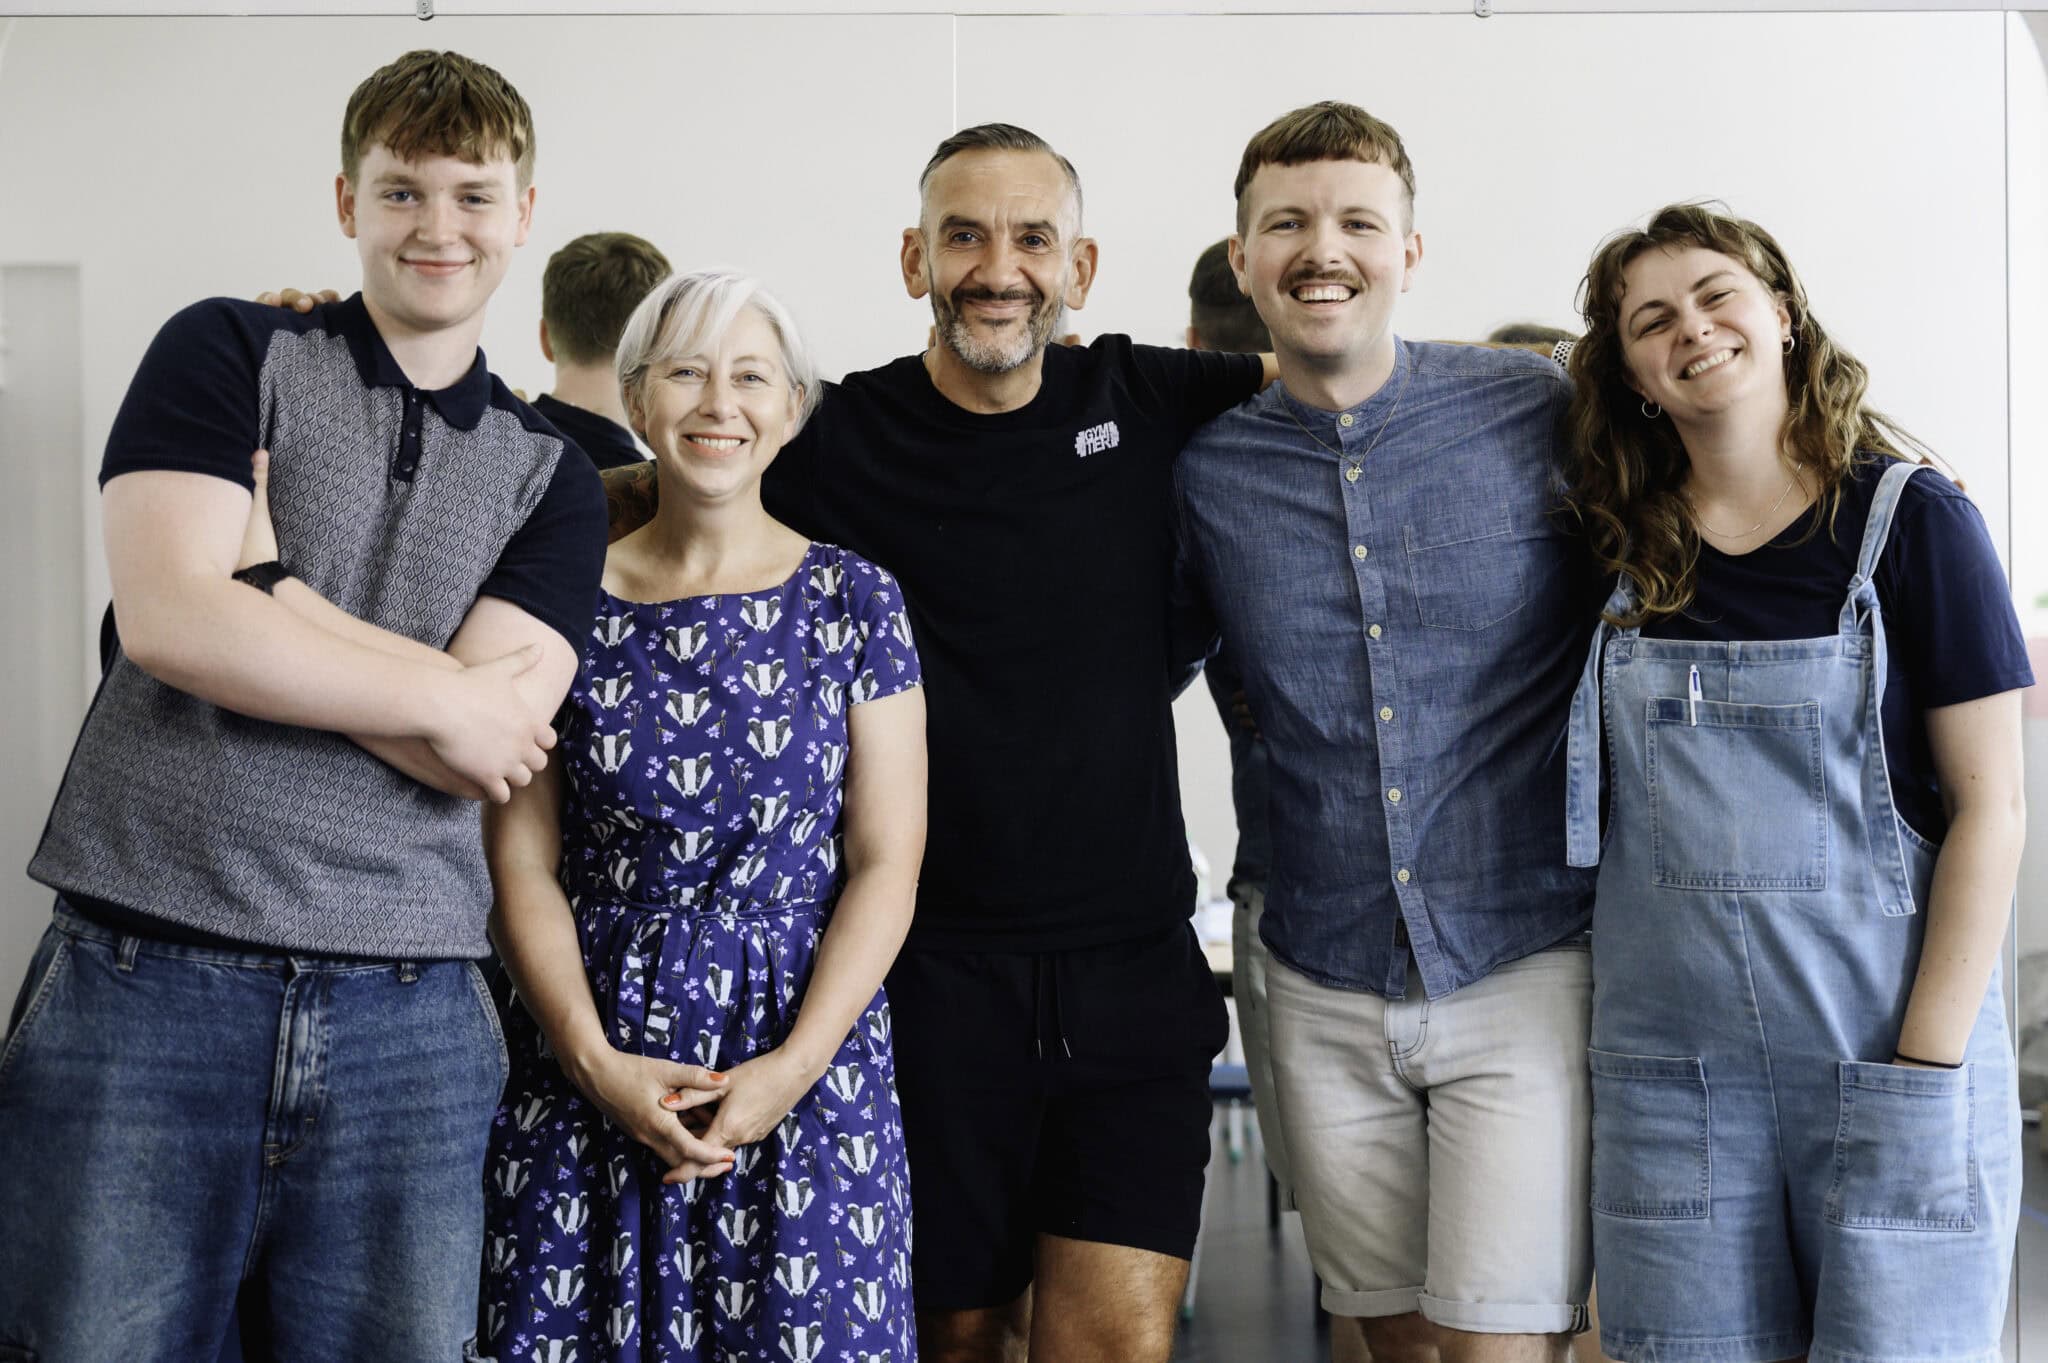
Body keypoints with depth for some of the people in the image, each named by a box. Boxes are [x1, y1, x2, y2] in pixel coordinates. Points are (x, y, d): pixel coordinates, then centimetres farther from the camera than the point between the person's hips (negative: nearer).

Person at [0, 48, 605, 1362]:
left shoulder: (551, 474, 12)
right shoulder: (229, 352, 6)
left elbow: (495, 749, -4)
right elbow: (171, 620, -10)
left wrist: (261, 573, -7)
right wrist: (444, 694, -4)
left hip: (407, 1018, 2)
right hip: (146, 975, -2)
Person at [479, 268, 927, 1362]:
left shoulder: (853, 600, 3)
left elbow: (886, 864, -1)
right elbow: (522, 865, 3)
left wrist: (798, 1064, -11)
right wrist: (596, 1063, -9)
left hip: (809, 1074, 0)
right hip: (589, 1075, 1)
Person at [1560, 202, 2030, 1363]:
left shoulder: (1910, 520, -3)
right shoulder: (1624, 549, 6)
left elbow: (1989, 807, -6)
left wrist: (1924, 1070, -11)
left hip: (1884, 1053, -3)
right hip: (1671, 1070, 3)